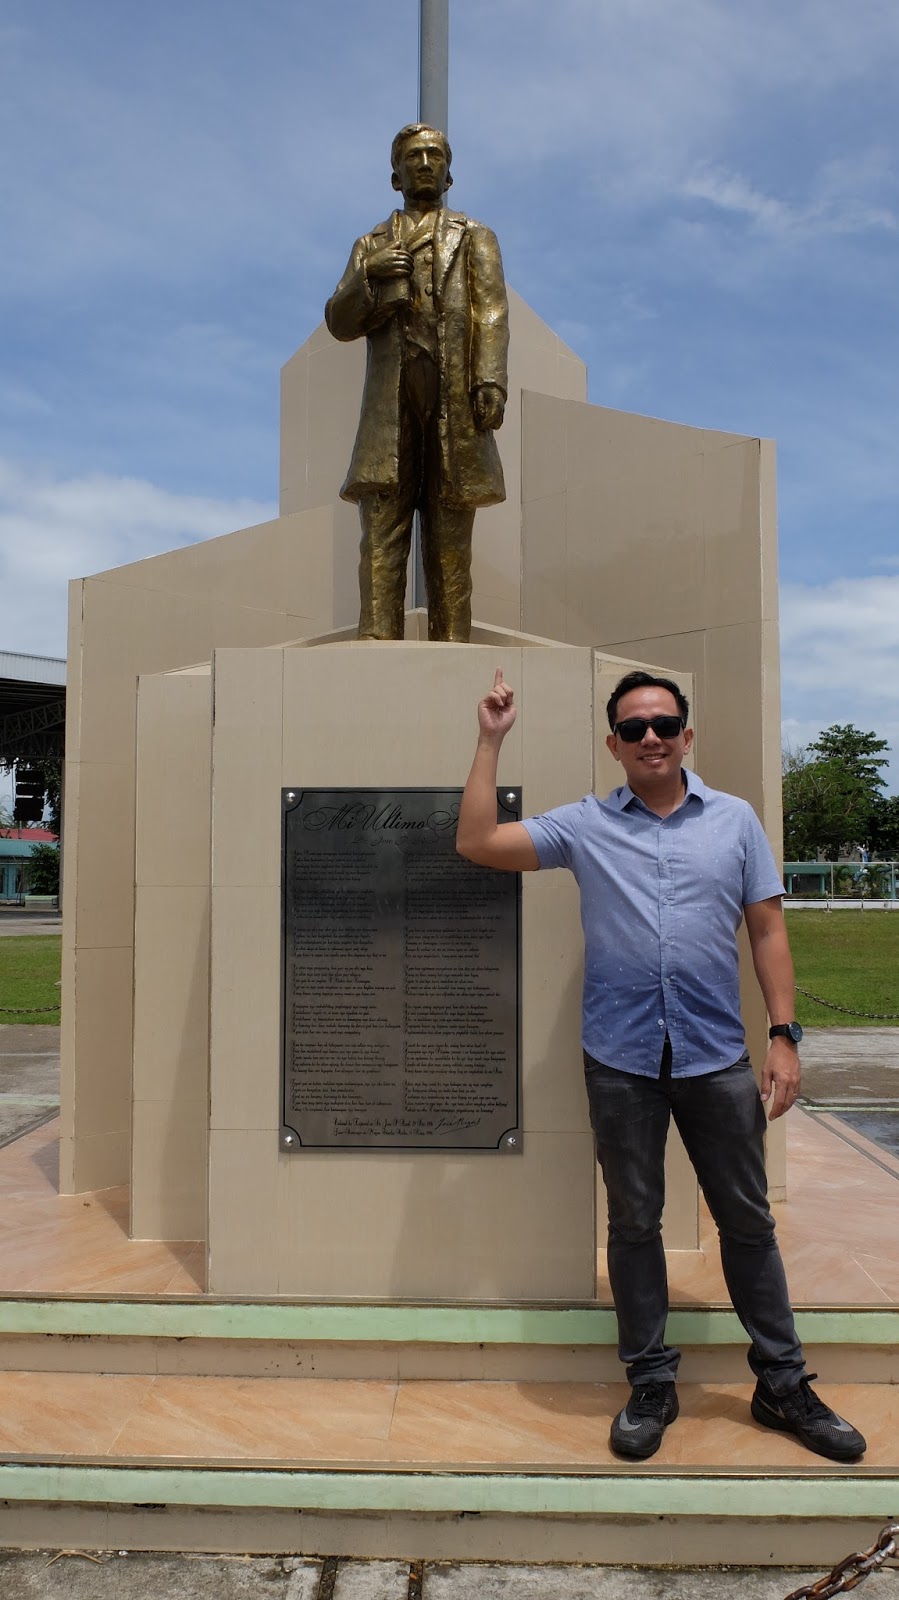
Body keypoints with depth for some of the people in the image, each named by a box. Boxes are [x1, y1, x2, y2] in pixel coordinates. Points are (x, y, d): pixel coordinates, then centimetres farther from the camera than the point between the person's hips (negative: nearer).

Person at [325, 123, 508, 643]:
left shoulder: (475, 238, 21)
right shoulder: (371, 245, 26)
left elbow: (492, 312, 6)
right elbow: (340, 322, 16)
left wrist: (492, 380, -11)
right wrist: (367, 277, -4)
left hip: (455, 394, -1)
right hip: (390, 395, 1)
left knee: (450, 532, -5)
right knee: (383, 524, -10)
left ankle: (452, 643, -6)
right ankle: (377, 639, -14)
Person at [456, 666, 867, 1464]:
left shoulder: (735, 820, 4)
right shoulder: (584, 826, 2)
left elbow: (768, 929, 4)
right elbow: (477, 843, -2)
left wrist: (784, 1035, -3)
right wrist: (491, 742, -2)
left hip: (718, 1057, 1)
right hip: (623, 1060, 0)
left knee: (748, 1221, 10)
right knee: (634, 1224, 11)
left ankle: (784, 1384, 27)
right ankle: (651, 1386, 27)